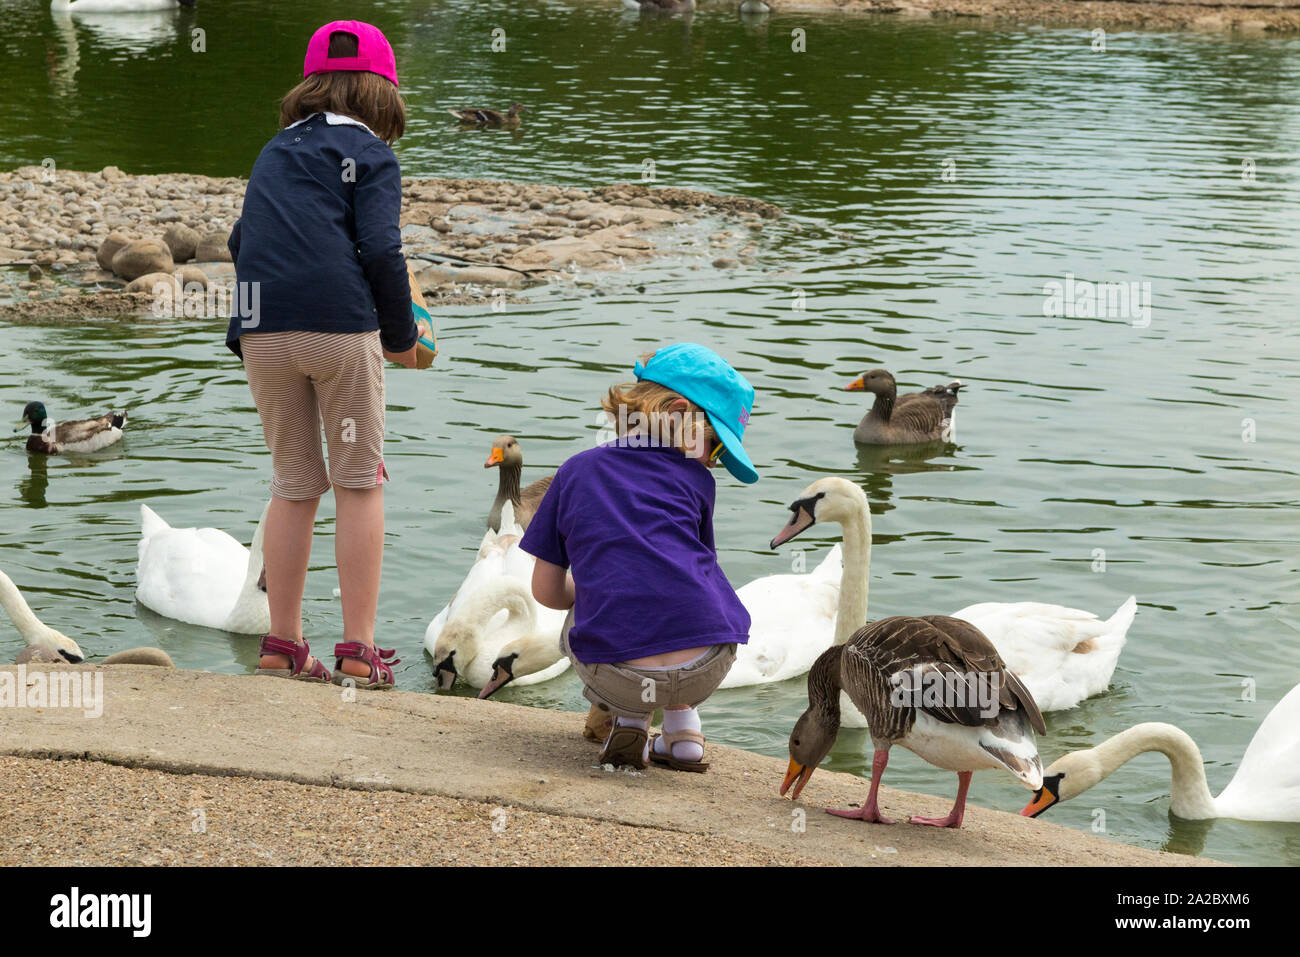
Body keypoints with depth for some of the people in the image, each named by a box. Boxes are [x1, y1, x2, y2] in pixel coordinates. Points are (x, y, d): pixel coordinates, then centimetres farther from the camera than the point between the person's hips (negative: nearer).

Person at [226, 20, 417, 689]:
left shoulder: (274, 153, 22)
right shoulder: (370, 152, 4)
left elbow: (241, 241, 17)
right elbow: (381, 250, -7)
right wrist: (401, 336, 4)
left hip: (261, 332, 5)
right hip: (340, 328, -5)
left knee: (293, 487, 13)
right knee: (360, 483, 4)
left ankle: (282, 647, 13)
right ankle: (358, 652, 2)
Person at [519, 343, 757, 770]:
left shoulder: (576, 471, 16)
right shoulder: (695, 479, 13)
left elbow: (547, 591, 17)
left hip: (619, 681, 0)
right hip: (706, 671, 0)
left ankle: (629, 721, 12)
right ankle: (683, 729, 22)